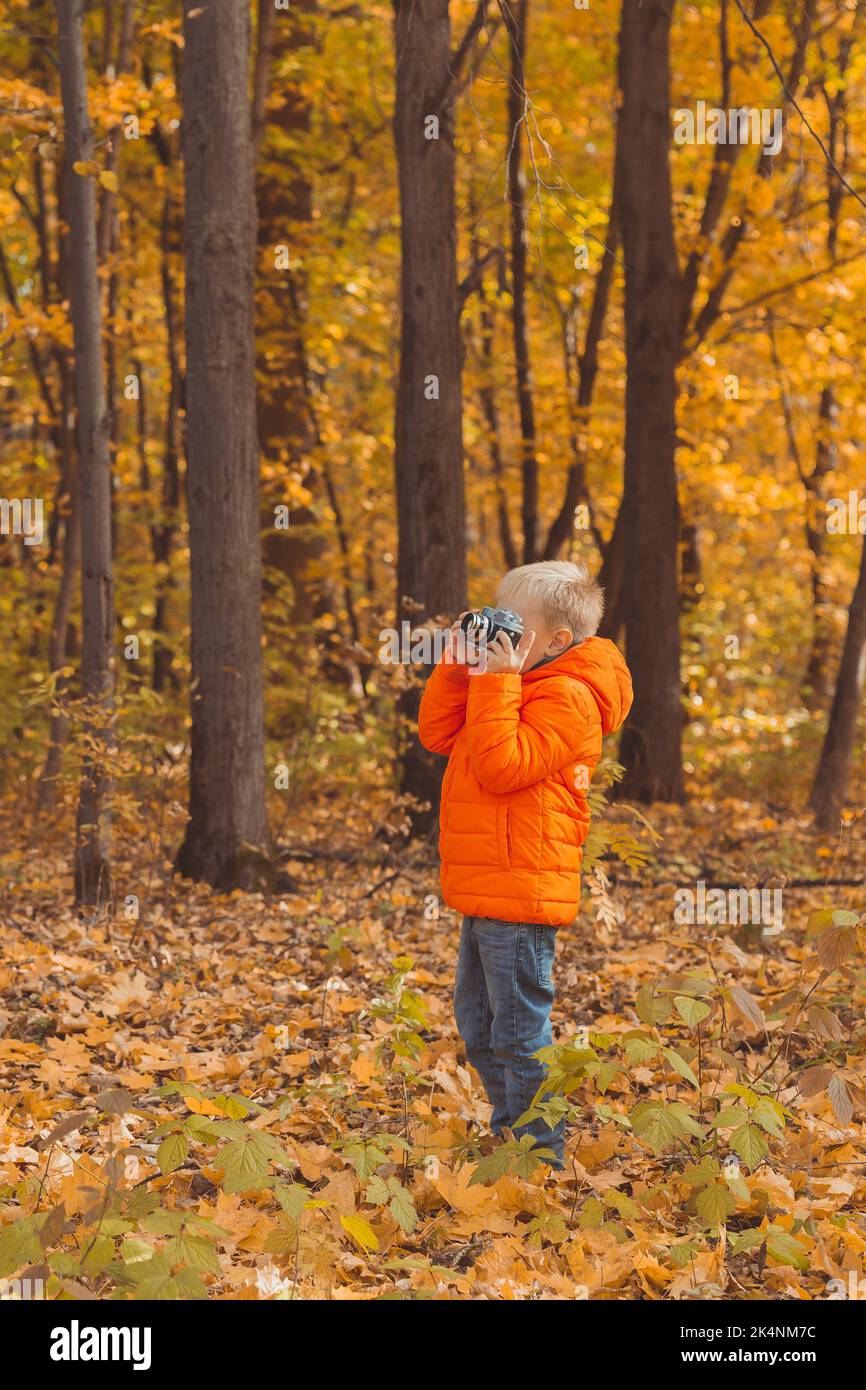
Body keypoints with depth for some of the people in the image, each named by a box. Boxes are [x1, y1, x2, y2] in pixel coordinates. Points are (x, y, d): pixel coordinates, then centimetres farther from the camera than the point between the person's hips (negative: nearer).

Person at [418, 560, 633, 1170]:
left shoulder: (568, 696, -15)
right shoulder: (518, 682, 15)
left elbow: (501, 766, -25)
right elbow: (438, 735, 14)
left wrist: (496, 682, -22)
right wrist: (458, 668, 4)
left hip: (520, 892, -11)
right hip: (485, 891, 11)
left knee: (520, 1031, -4)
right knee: (478, 1024, 20)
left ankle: (544, 1155, 4)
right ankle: (508, 1135, 33)